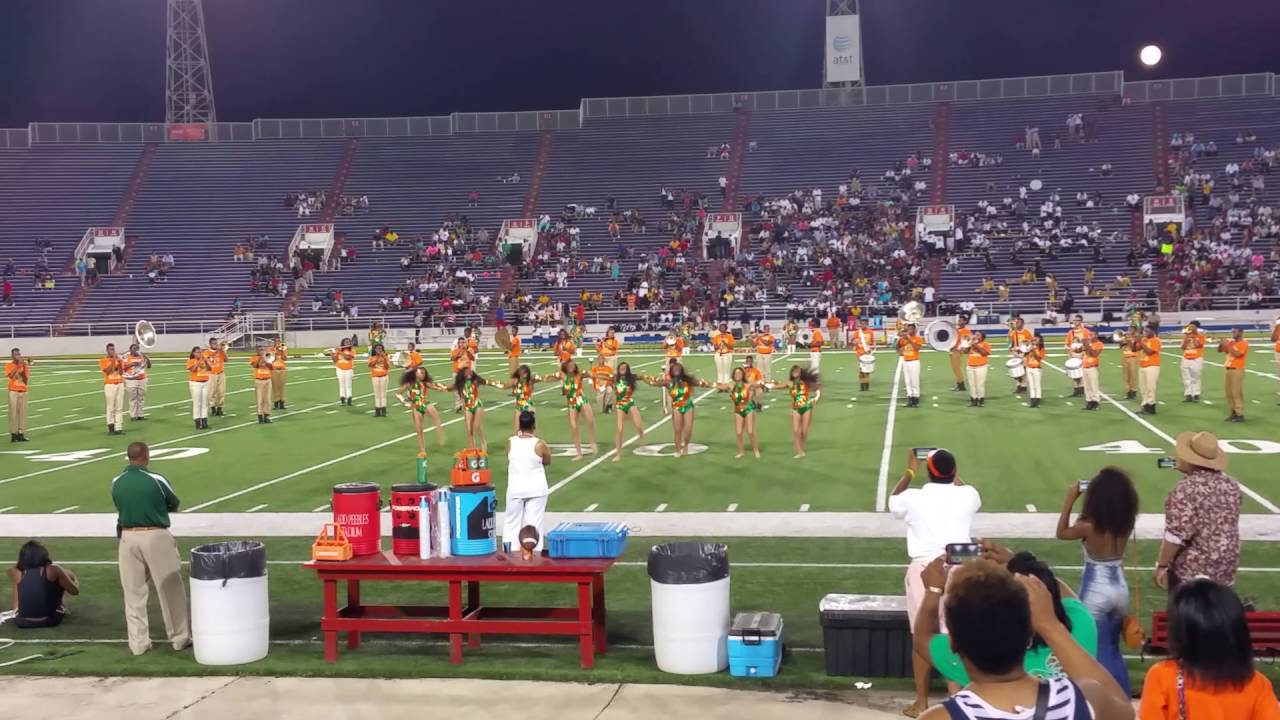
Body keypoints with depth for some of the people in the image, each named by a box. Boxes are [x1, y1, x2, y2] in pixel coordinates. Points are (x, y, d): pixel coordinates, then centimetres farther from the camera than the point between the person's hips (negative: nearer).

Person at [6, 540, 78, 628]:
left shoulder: (18, 573, -5)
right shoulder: (53, 570, -11)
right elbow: (75, 591, 0)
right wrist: (75, 580, 22)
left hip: (22, 622, 2)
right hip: (50, 621, -2)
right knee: (68, 574, 14)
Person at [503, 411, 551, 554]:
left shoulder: (510, 442, -7)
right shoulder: (539, 444, -12)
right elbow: (547, 461, 5)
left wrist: (519, 434, 11)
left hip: (515, 489, 1)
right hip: (536, 489, -1)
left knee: (512, 521, 13)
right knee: (534, 522, 6)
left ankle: (512, 551, 9)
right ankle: (534, 552, 6)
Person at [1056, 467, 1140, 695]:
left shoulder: (1089, 526, -19)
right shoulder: (1126, 523, -5)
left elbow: (1062, 532, 0)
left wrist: (1070, 499, -2)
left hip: (1096, 591, -6)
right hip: (1120, 588, 6)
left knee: (1099, 652, 4)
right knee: (1113, 650, 20)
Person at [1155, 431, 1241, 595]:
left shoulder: (1186, 489, -20)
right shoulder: (1230, 484, 3)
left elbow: (1177, 534, -23)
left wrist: (1162, 565, -11)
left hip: (1191, 570, -7)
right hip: (1226, 569, 7)